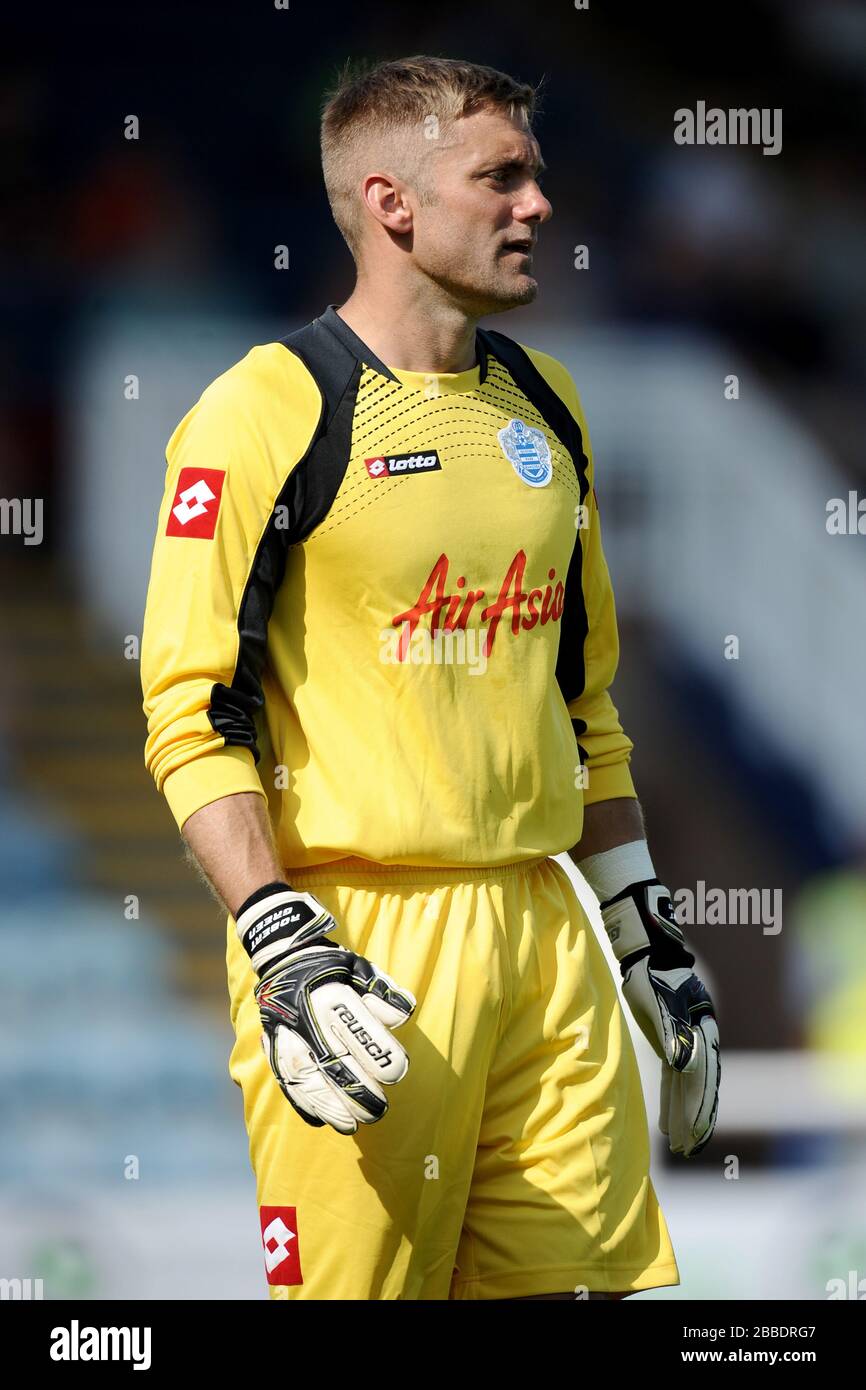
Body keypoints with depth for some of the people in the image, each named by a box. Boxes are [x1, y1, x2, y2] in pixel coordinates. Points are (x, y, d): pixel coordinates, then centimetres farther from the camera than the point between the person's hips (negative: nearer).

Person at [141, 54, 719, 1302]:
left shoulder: (542, 406, 15)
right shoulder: (267, 412, -7)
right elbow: (192, 716, -11)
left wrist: (646, 923, 19)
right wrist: (284, 953, -20)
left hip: (543, 926, 6)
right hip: (359, 938, -6)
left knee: (584, 1278, 4)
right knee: (362, 1289, -6)